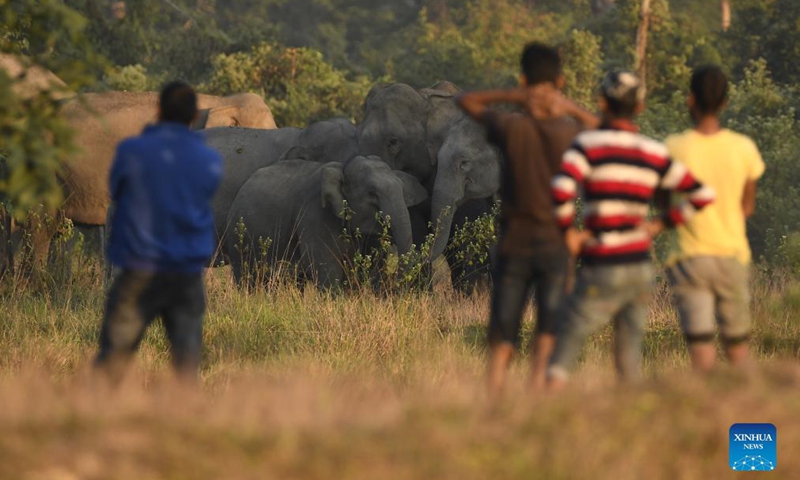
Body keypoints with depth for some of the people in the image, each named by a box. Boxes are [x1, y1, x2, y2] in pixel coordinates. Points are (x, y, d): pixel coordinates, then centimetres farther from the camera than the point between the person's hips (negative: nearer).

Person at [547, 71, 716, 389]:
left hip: (600, 270, -4)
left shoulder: (588, 145, -8)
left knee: (567, 343, -3)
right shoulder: (655, 154, 6)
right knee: (629, 353, 12)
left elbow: (561, 190, -24)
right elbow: (703, 195, 8)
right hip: (640, 265, 5)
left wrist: (567, 231, -9)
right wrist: (660, 224, 11)